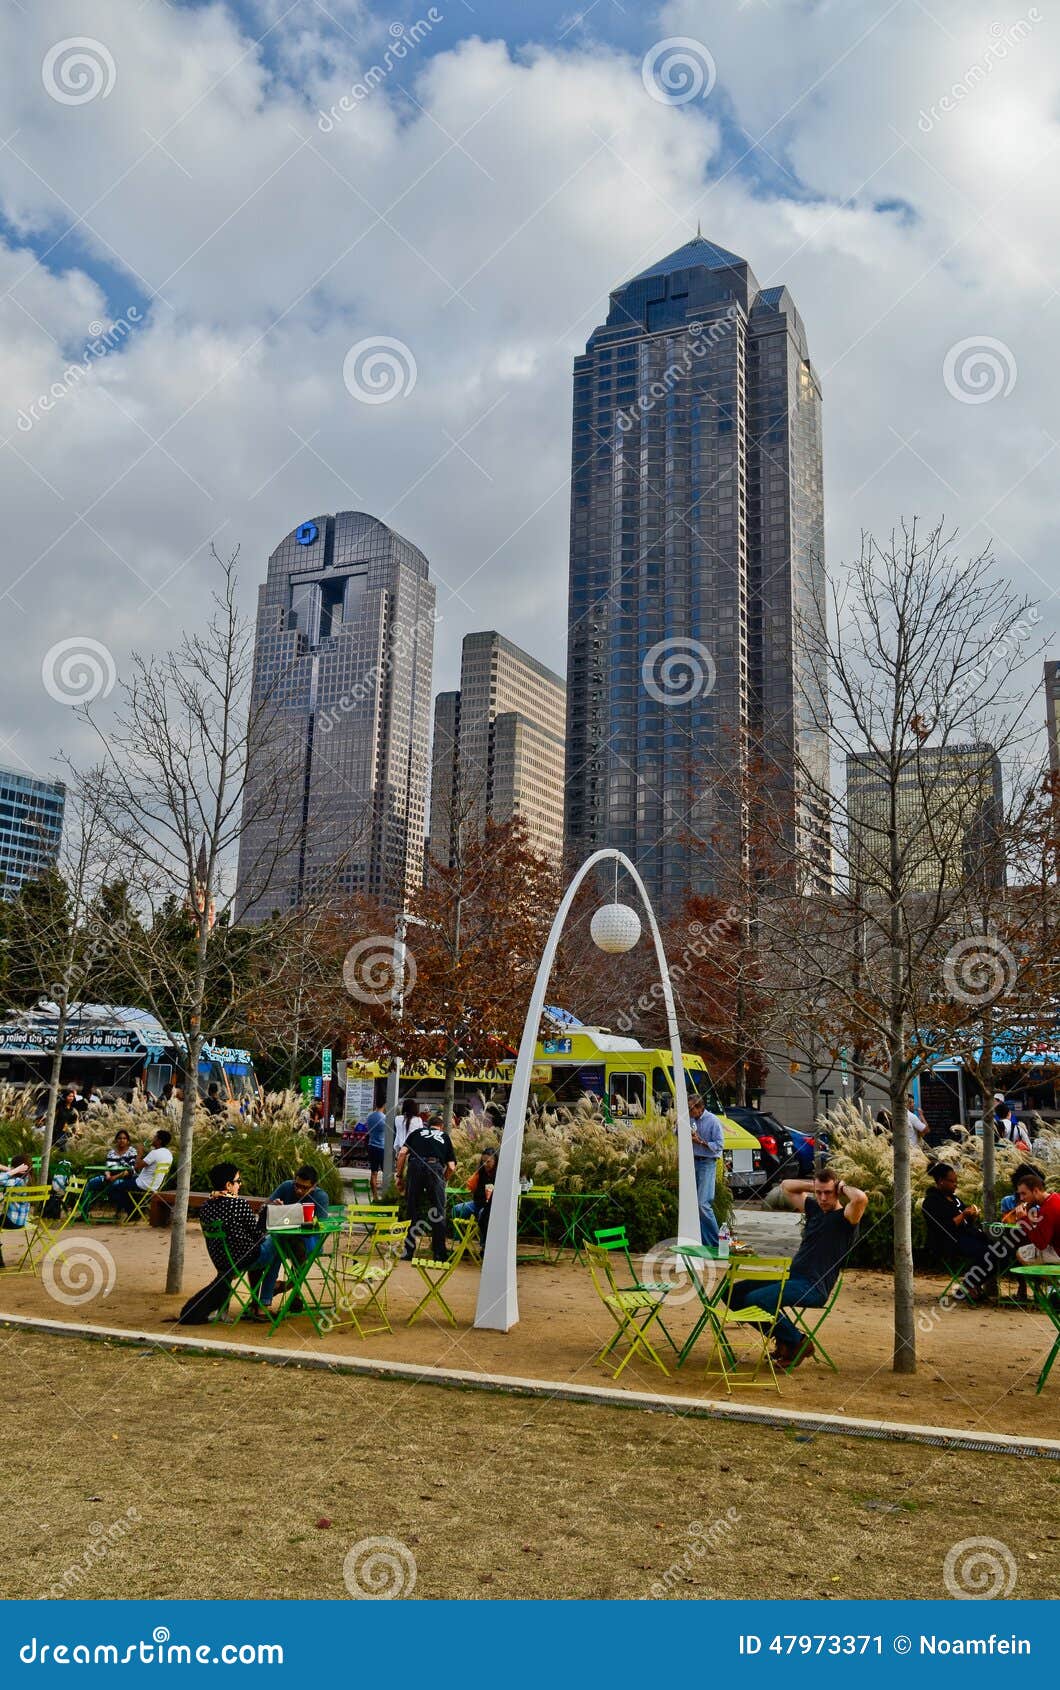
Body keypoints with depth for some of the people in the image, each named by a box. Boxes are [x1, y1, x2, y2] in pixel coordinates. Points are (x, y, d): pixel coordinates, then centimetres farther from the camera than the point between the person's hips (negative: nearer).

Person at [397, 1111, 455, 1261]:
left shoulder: (417, 1132, 28)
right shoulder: (445, 1137, 29)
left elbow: (402, 1153, 11)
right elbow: (451, 1167, 18)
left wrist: (399, 1176, 17)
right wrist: (442, 1180, 34)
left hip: (415, 1166, 0)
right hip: (436, 1167, 0)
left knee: (412, 1210, 10)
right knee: (438, 1213, 7)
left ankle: (408, 1251, 12)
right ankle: (439, 1253, 8)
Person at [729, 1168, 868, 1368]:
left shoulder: (845, 1218, -6)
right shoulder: (814, 1208, 16)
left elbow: (861, 1199, -29)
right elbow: (786, 1186, 28)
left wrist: (843, 1186, -9)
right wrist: (813, 1186, 14)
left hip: (813, 1288, -9)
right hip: (791, 1277, 9)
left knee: (754, 1299, -26)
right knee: (736, 1293, 1)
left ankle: (797, 1342, -6)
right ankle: (783, 1339, 6)